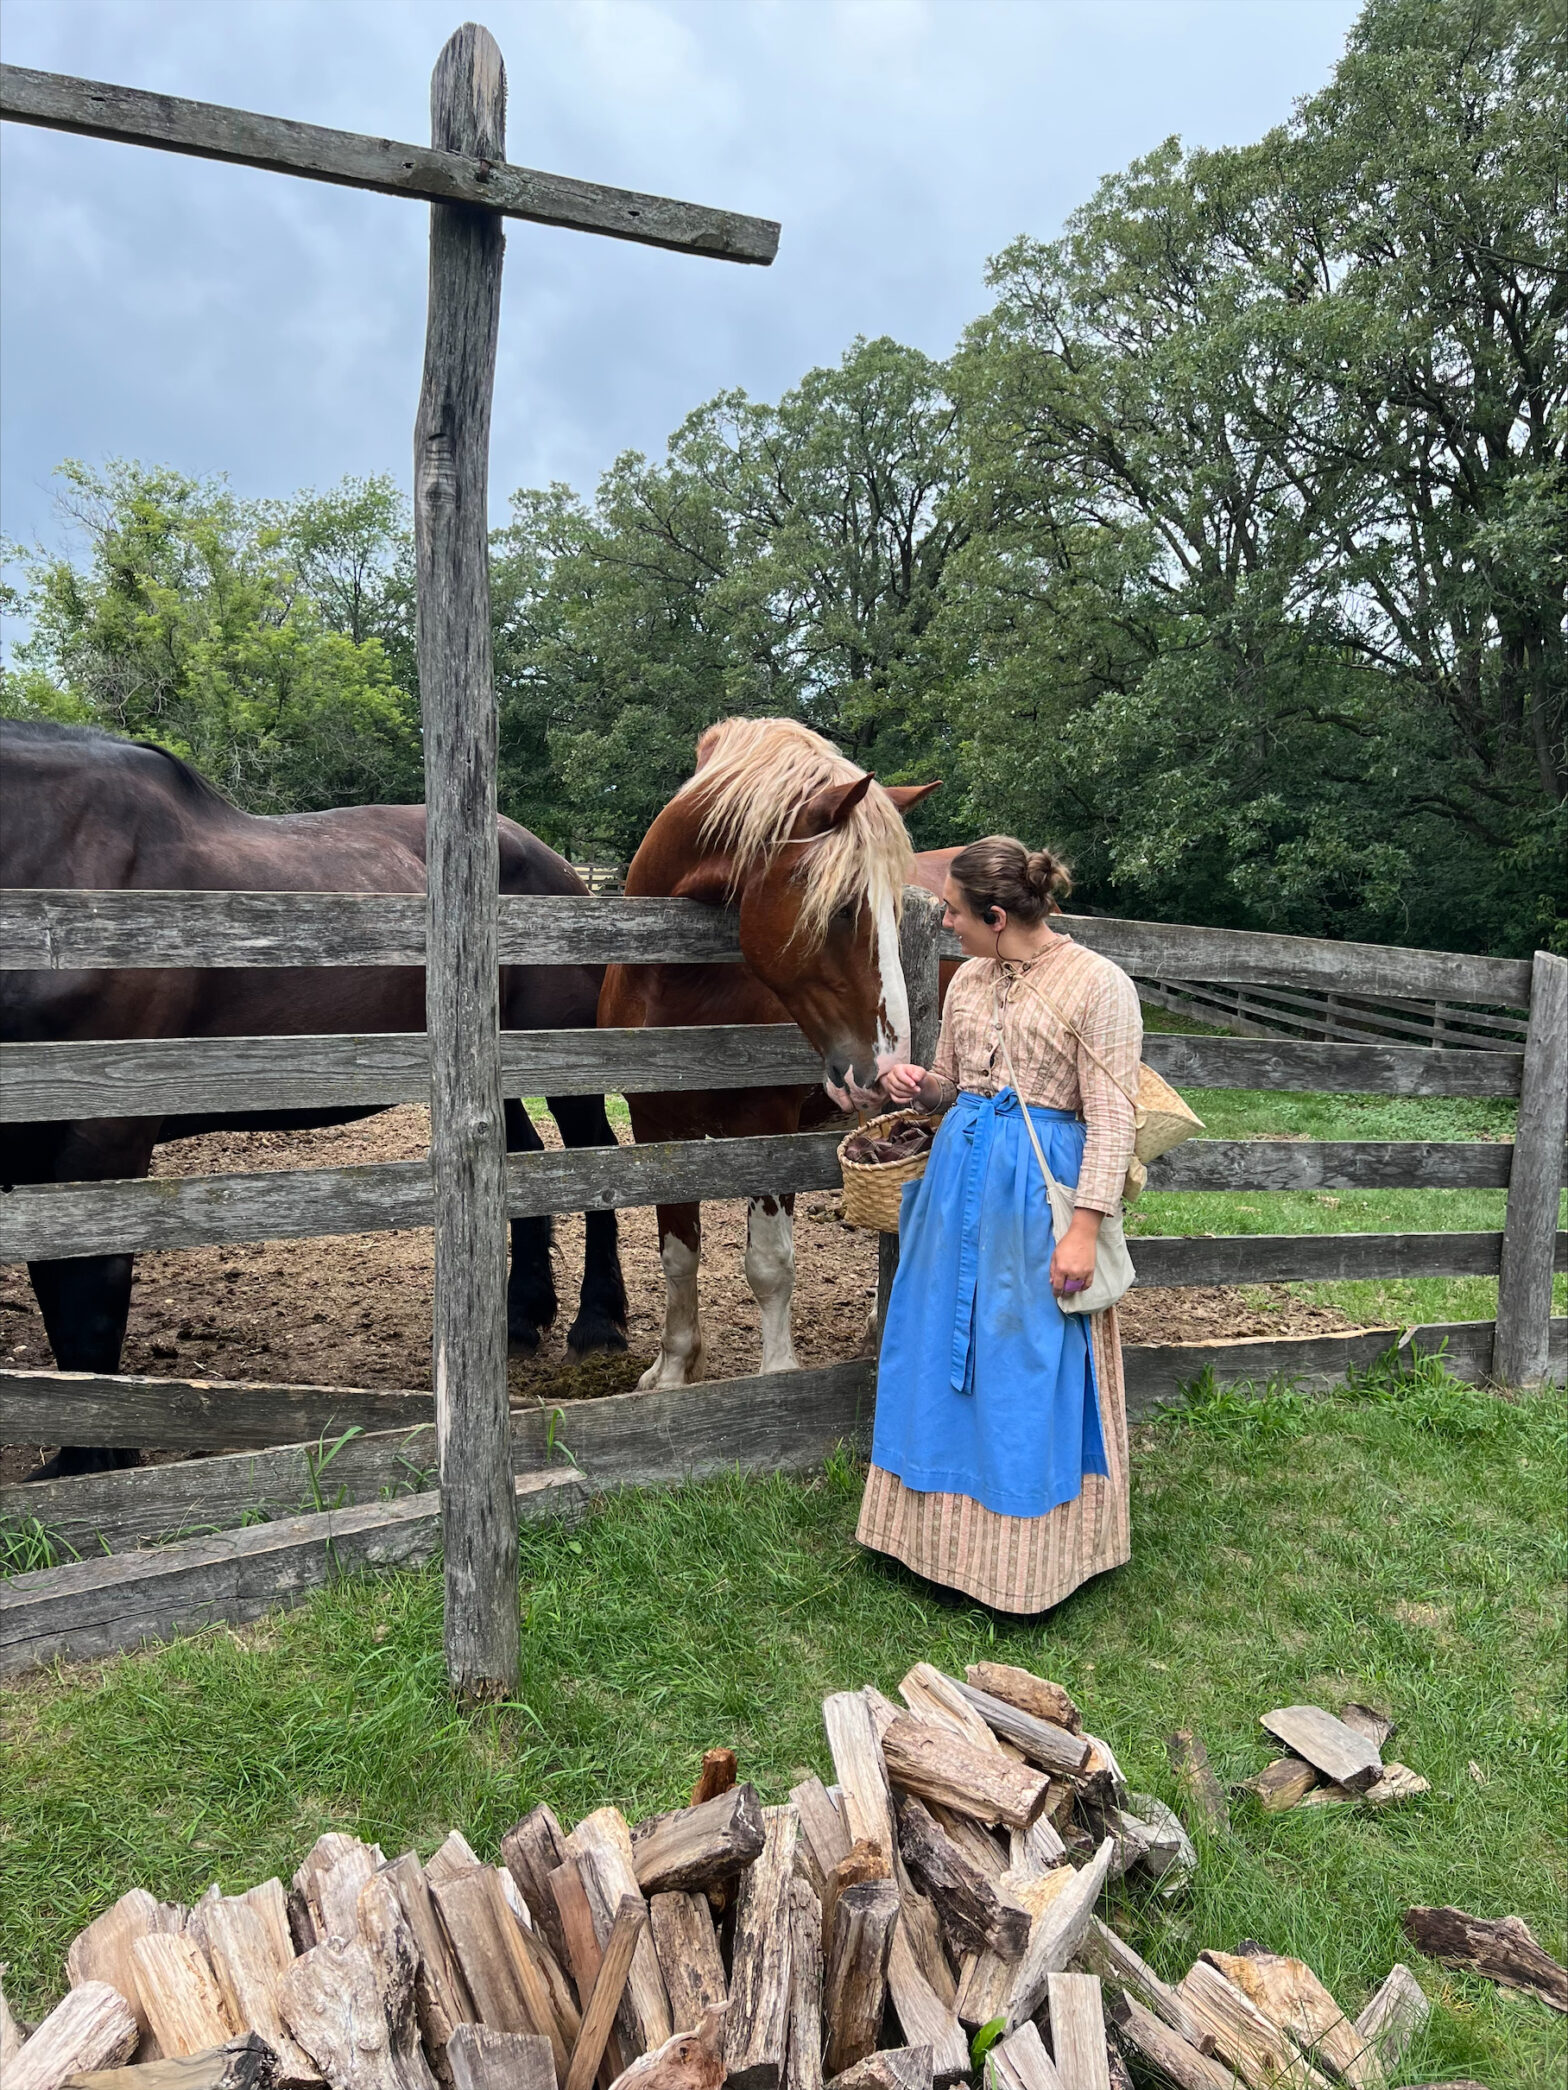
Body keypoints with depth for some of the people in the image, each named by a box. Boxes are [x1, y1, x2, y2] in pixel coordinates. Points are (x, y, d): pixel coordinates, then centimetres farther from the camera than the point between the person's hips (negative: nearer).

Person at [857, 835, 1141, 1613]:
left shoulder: (1099, 985, -12)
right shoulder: (969, 979, 8)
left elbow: (1111, 1120, -13)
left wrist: (1083, 1229, -18)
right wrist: (918, 1086, -3)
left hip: (1039, 1188, -7)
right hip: (959, 1172, 7)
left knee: (1028, 1372, 2)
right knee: (942, 1352, 14)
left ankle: (1027, 1560, 21)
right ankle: (949, 1536, 32)